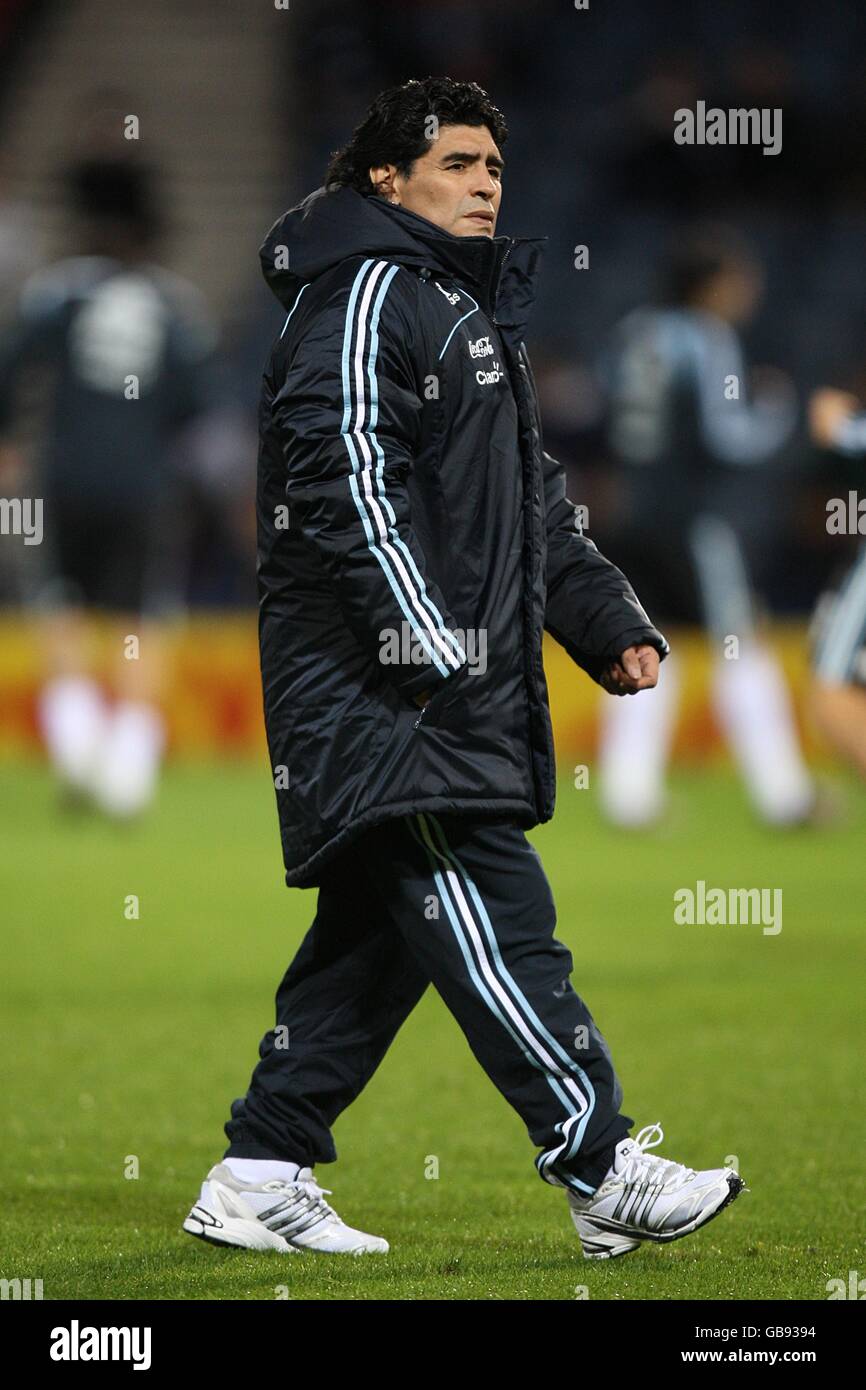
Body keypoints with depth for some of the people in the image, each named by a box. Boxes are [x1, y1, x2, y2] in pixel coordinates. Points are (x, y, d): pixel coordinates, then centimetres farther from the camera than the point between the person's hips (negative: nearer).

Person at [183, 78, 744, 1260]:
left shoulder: (471, 309, 25)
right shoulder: (368, 293, -7)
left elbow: (535, 502, 29)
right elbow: (348, 479, -18)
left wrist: (606, 620, 16)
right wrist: (427, 645, -23)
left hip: (462, 692, 10)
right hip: (381, 687, -10)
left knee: (372, 937, 10)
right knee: (494, 920, -12)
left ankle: (261, 1180, 14)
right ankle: (604, 1172, -14)